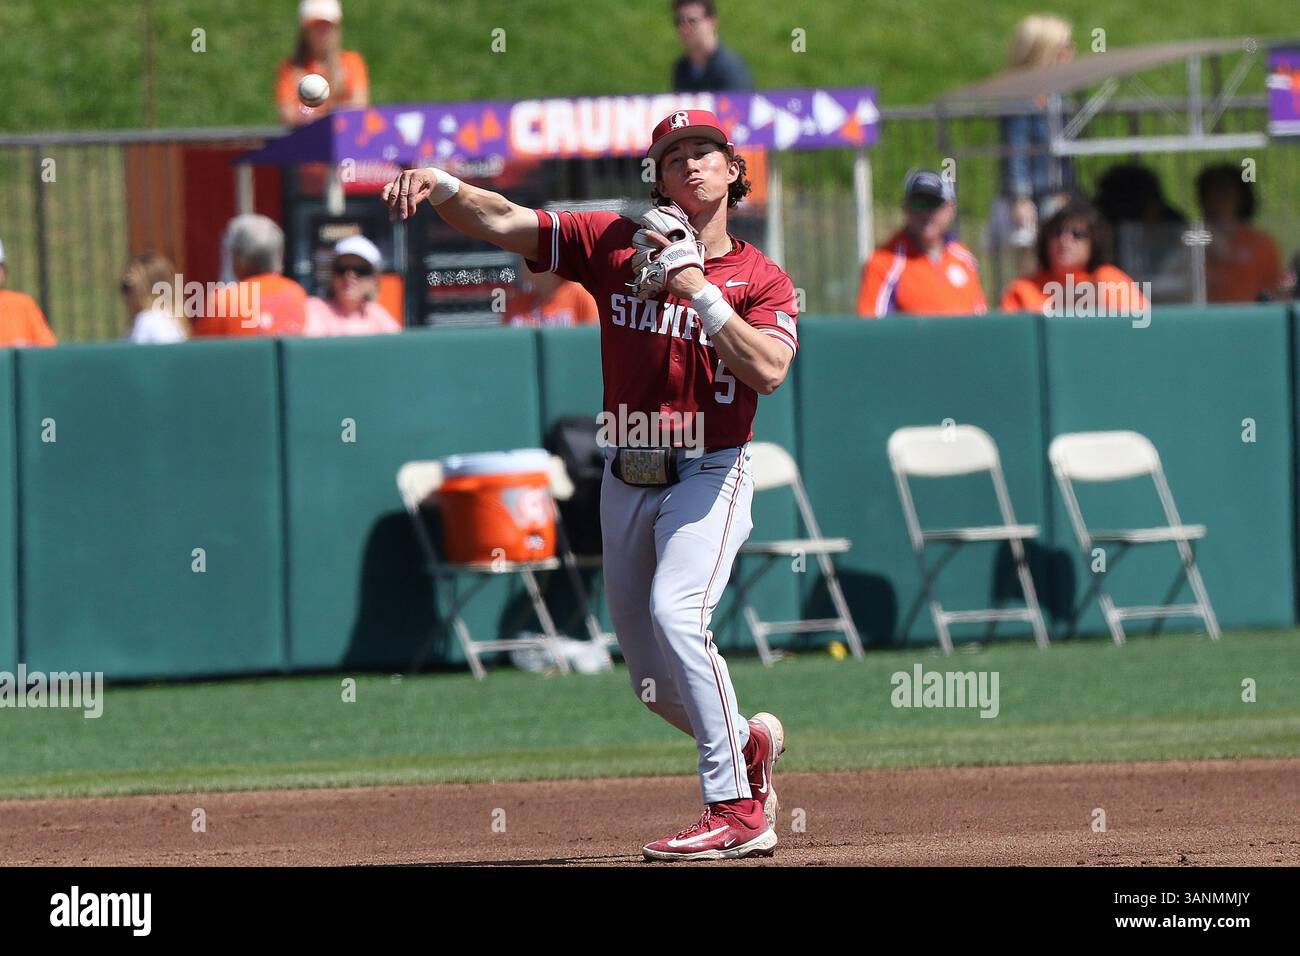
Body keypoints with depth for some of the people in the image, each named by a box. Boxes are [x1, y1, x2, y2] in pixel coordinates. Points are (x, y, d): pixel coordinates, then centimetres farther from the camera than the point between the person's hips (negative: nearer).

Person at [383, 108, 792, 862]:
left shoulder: (763, 281, -4)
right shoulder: (618, 246, 3)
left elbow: (769, 371, -22)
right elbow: (504, 221, -5)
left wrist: (696, 287, -23)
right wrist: (442, 186, -24)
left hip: (710, 477, -5)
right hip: (626, 480, 5)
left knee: (675, 611, -29)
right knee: (654, 681, 10)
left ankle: (737, 811, -26)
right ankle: (751, 742, 40)